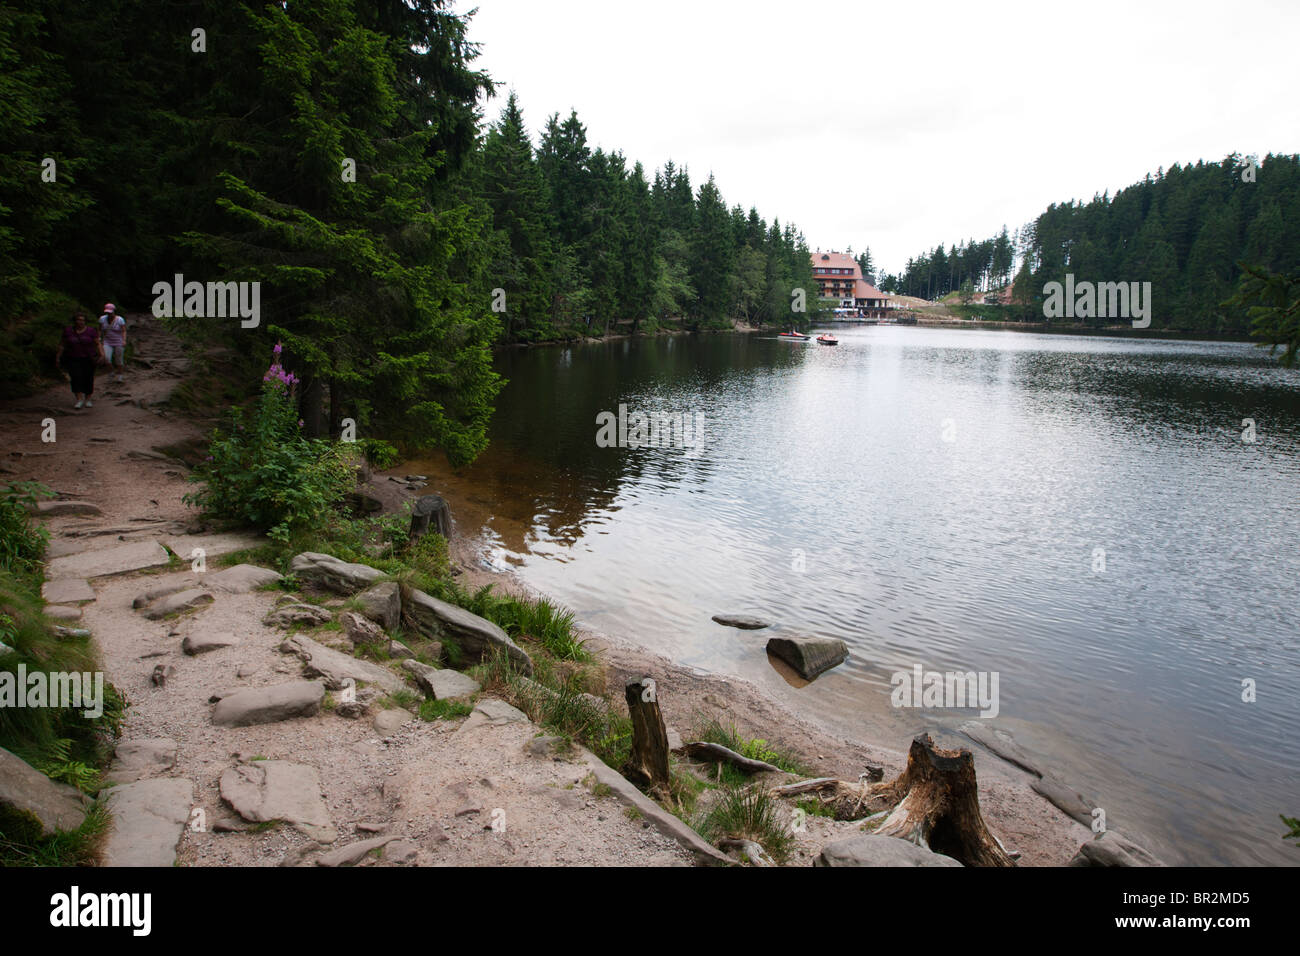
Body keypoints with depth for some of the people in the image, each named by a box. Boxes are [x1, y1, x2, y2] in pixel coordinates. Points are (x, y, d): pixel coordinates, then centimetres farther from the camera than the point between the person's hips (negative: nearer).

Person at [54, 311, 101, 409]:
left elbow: (97, 344, -2)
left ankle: (88, 399, 14)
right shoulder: (68, 331, 3)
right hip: (73, 359, 0)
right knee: (76, 378, -12)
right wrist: (58, 356, 6)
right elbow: (62, 344, 8)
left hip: (88, 359, 0)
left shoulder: (91, 331, -1)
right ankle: (79, 400, -11)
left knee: (88, 379, 0)